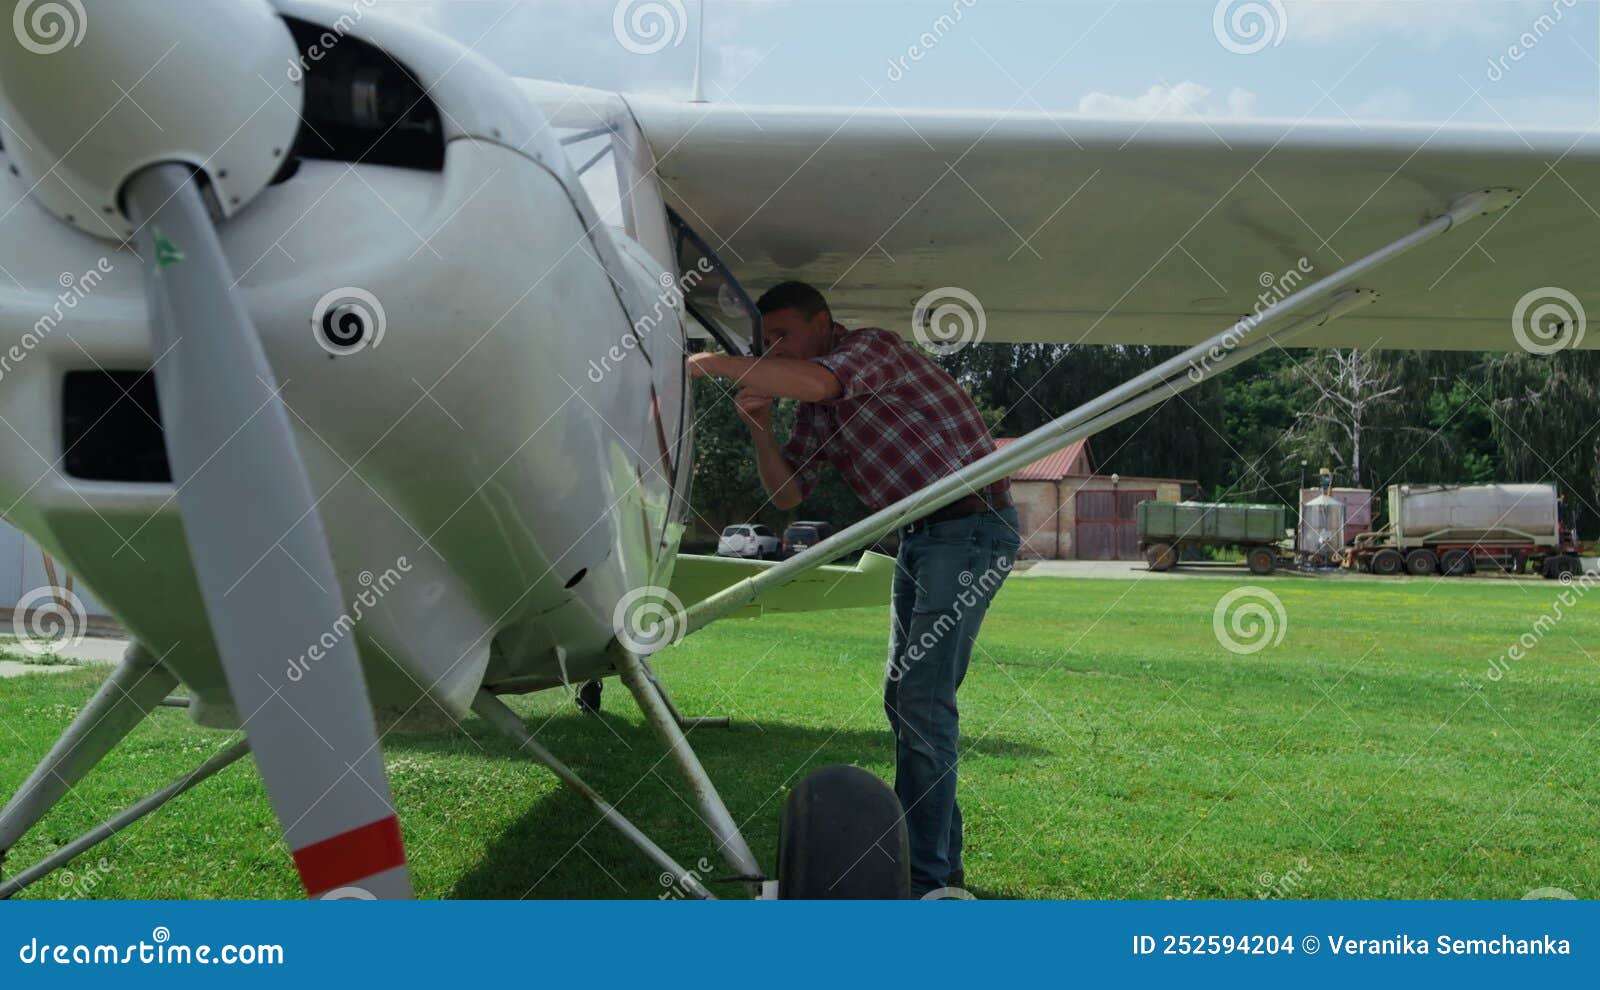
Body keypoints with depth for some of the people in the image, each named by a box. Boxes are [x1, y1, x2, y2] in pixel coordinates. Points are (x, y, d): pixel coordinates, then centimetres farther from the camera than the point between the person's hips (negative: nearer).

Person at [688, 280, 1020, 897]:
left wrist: (715, 363, -28)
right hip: (920, 535, 10)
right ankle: (939, 852, 25)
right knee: (902, 696, 13)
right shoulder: (815, 410, 13)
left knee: (925, 701, -15)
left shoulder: (873, 348, -13)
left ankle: (926, 877, -12)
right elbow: (788, 493, 12)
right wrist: (759, 428, -5)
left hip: (971, 527, -10)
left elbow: (817, 380, -34)